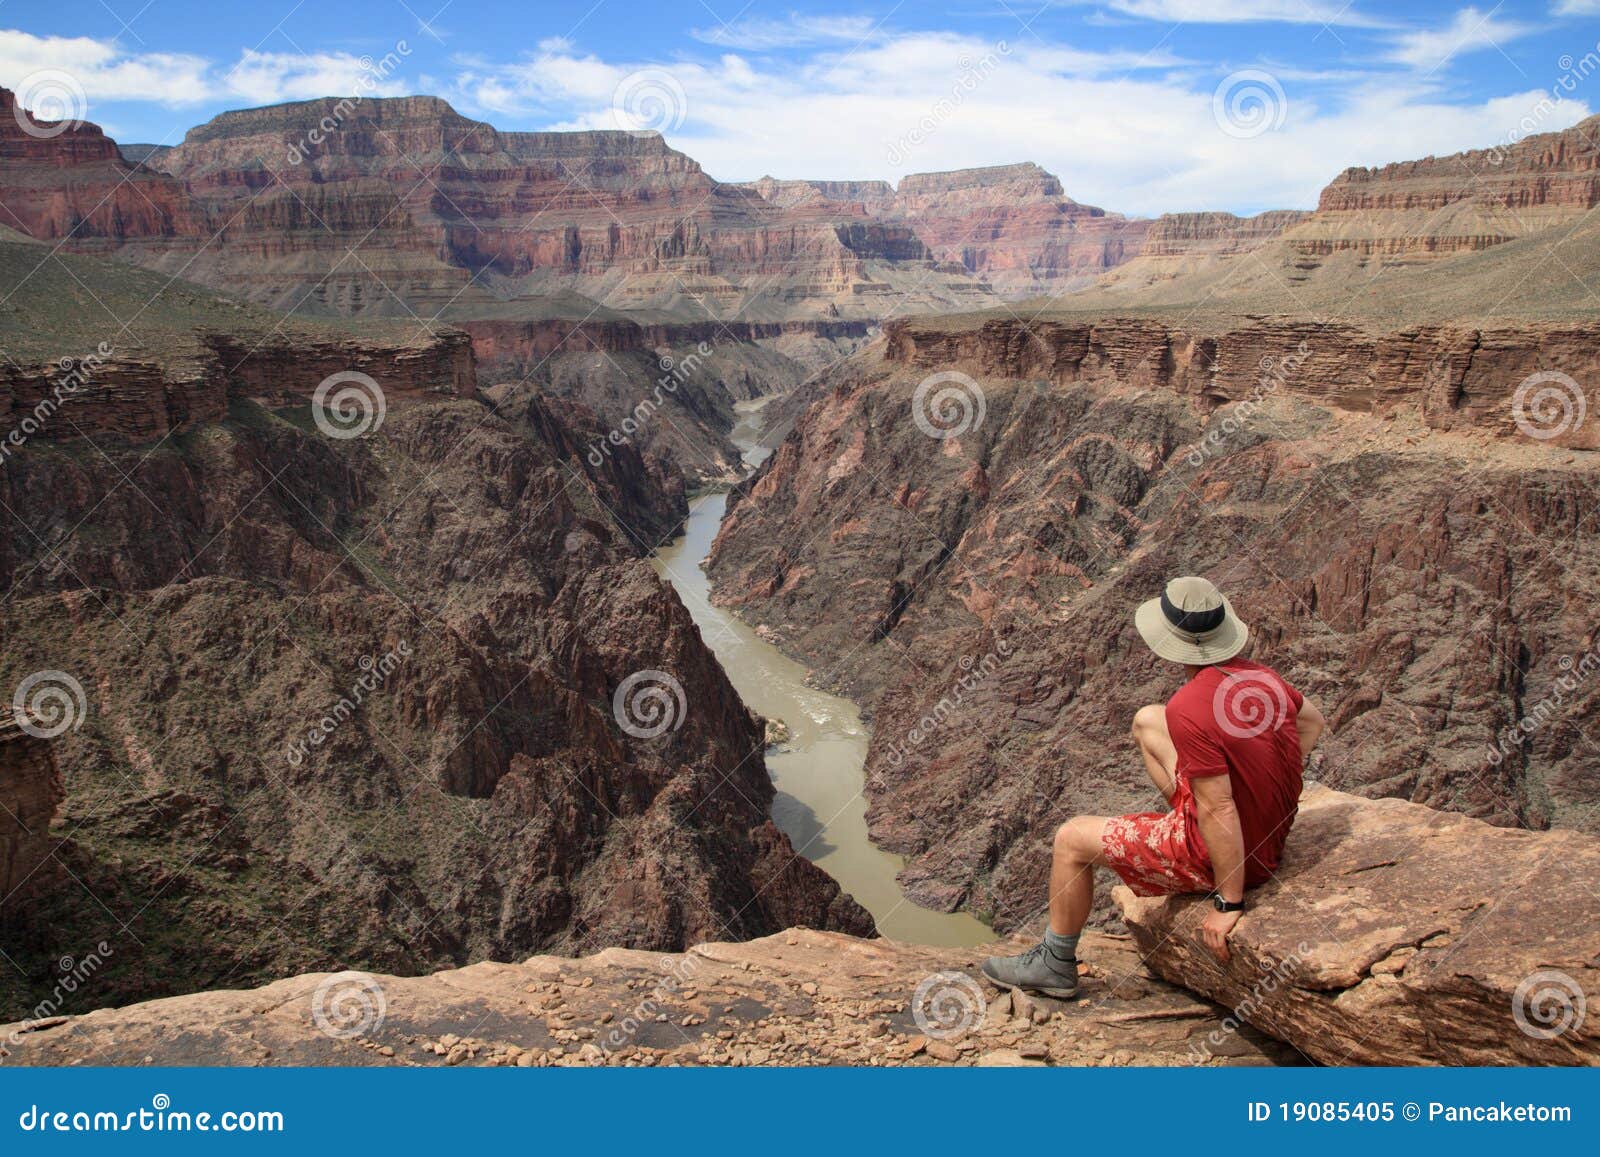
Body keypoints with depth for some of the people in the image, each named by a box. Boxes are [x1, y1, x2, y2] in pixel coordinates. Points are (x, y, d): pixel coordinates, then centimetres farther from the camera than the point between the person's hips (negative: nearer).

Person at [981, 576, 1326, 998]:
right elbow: (1313, 721, 16)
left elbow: (1218, 809, -28)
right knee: (1147, 721, 15)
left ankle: (1055, 964, 22)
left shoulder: (1190, 708, -29)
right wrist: (1262, 779, 13)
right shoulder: (1261, 675, -4)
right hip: (1272, 827, 8)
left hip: (1229, 852, -8)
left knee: (1071, 839, 4)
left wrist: (1228, 904, -19)